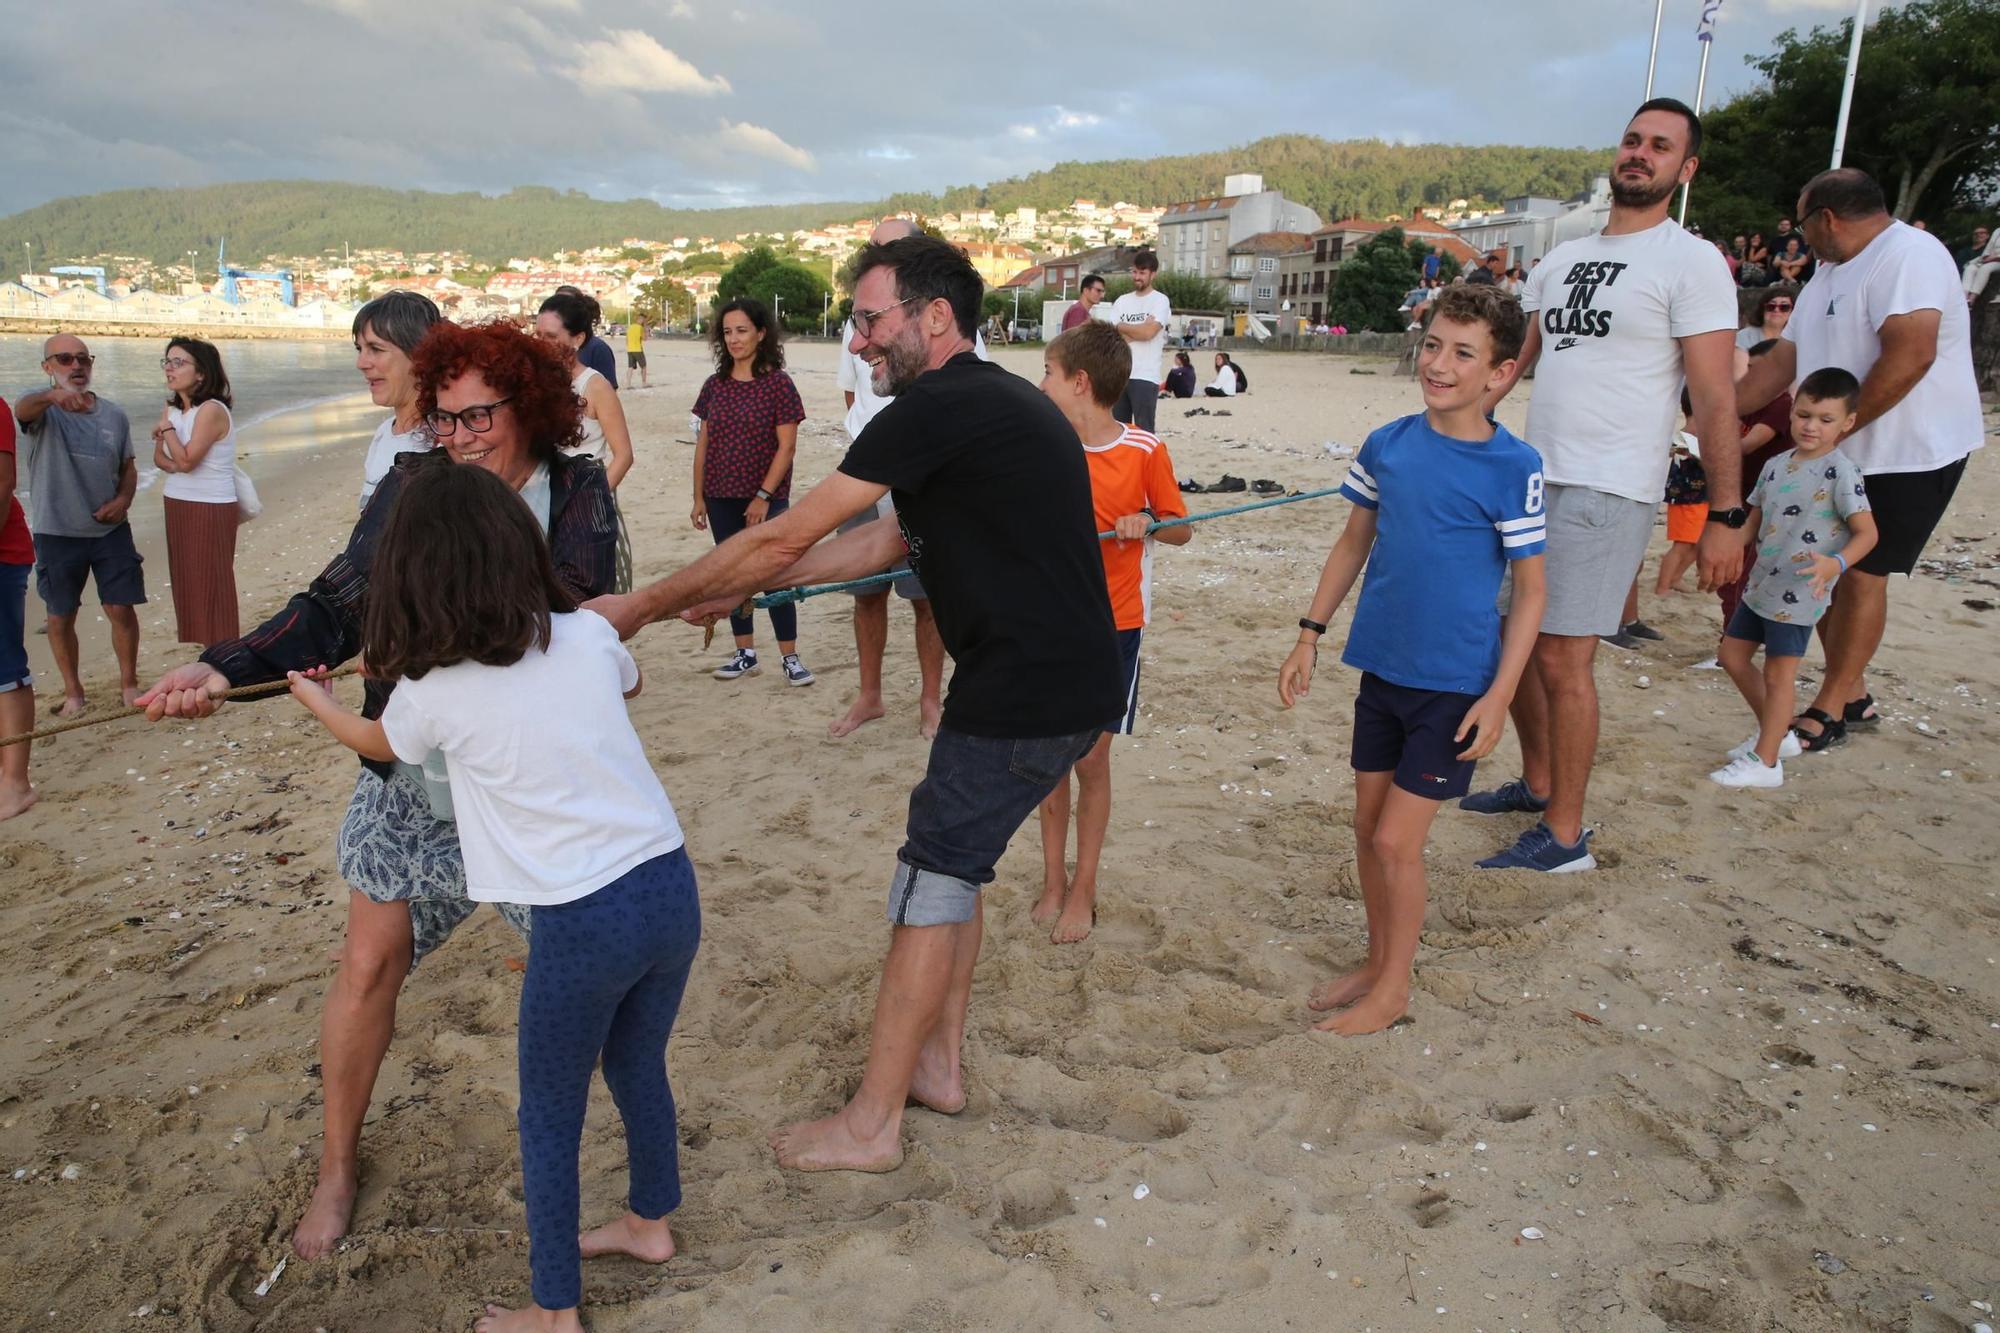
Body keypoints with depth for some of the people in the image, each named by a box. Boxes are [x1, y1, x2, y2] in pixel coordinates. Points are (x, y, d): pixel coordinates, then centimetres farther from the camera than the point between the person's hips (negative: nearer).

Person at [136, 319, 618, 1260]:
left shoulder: (578, 495, -7)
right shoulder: (411, 485, -7)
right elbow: (337, 605, -8)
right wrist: (226, 668, -21)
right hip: (409, 770, 1)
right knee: (370, 965, 5)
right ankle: (338, 1165, 27)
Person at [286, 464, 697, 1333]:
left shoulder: (431, 690, -8)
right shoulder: (590, 637, 0)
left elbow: (377, 742, 18)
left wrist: (315, 700, 38)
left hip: (582, 925, -4)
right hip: (671, 887, 5)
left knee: (549, 1117, 17)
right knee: (638, 1066, 27)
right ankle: (649, 1222, 49)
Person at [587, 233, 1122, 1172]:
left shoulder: (938, 410, -16)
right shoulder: (1000, 405, 16)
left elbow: (785, 538, -14)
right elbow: (889, 542, 20)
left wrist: (645, 605, -4)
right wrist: (741, 590, 19)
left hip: (1024, 695, -10)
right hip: (1069, 681, 10)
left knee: (931, 882, 0)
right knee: (954, 864, 20)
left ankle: (871, 1123, 13)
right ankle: (938, 1065, 33)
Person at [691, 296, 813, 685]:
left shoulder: (778, 383, -7)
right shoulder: (716, 385, 6)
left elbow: (786, 446, -10)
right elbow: (703, 443, 10)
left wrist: (764, 496, -14)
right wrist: (698, 497, 7)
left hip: (766, 499, -5)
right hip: (722, 500, 5)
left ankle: (790, 657, 6)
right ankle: (745, 653, 21)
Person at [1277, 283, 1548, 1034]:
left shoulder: (1514, 468, -12)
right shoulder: (1386, 446, 0)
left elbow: (1529, 591, -8)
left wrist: (1499, 696, -13)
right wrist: (1310, 634, 8)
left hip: (1455, 685, -5)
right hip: (1381, 670, 5)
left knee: (1396, 841, -1)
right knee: (1367, 827, 14)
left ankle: (1393, 989, 20)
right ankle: (1377, 962, 33)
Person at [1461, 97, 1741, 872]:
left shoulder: (1691, 263, -4)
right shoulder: (1562, 259, 15)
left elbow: (1714, 401, -9)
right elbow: (1512, 363, 18)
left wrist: (1726, 514, -13)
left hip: (1608, 490, -7)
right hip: (1533, 478, 7)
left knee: (1563, 660, -7)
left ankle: (1565, 837, 5)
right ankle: (1537, 784, 32)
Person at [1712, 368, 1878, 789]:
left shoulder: (1840, 471, -14)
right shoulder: (1776, 465, 7)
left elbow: (1867, 533, -18)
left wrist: (1836, 564, -35)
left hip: (1799, 593, -8)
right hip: (1761, 584, 8)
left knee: (1778, 674, -2)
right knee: (1733, 655, 16)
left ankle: (1765, 762, 8)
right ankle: (1777, 733, 32)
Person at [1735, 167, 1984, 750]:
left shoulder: (1910, 254, -17)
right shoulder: (1830, 273, 14)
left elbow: (1910, 357, -29)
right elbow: (1780, 362, 15)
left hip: (1908, 455, -9)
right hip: (1837, 456, 9)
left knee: (1860, 574, -3)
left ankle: (1830, 710, 8)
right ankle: (1853, 696, 23)